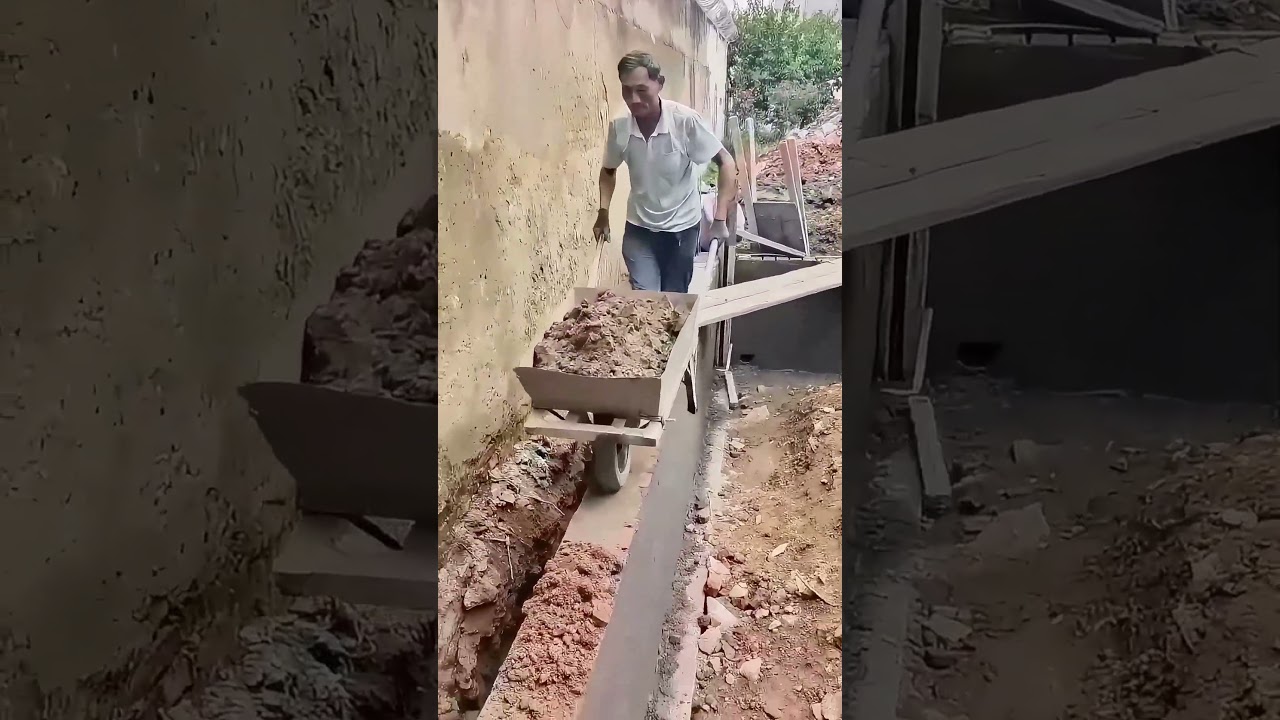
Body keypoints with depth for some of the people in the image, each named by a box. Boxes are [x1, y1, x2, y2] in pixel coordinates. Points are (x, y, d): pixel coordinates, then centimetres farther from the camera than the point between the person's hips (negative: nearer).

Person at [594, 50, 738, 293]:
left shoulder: (685, 121, -21)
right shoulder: (619, 127, -12)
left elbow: (725, 162, -13)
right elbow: (609, 170, 8)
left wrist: (720, 218, -20)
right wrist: (603, 213, -3)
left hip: (681, 227, -1)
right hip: (639, 227, 2)